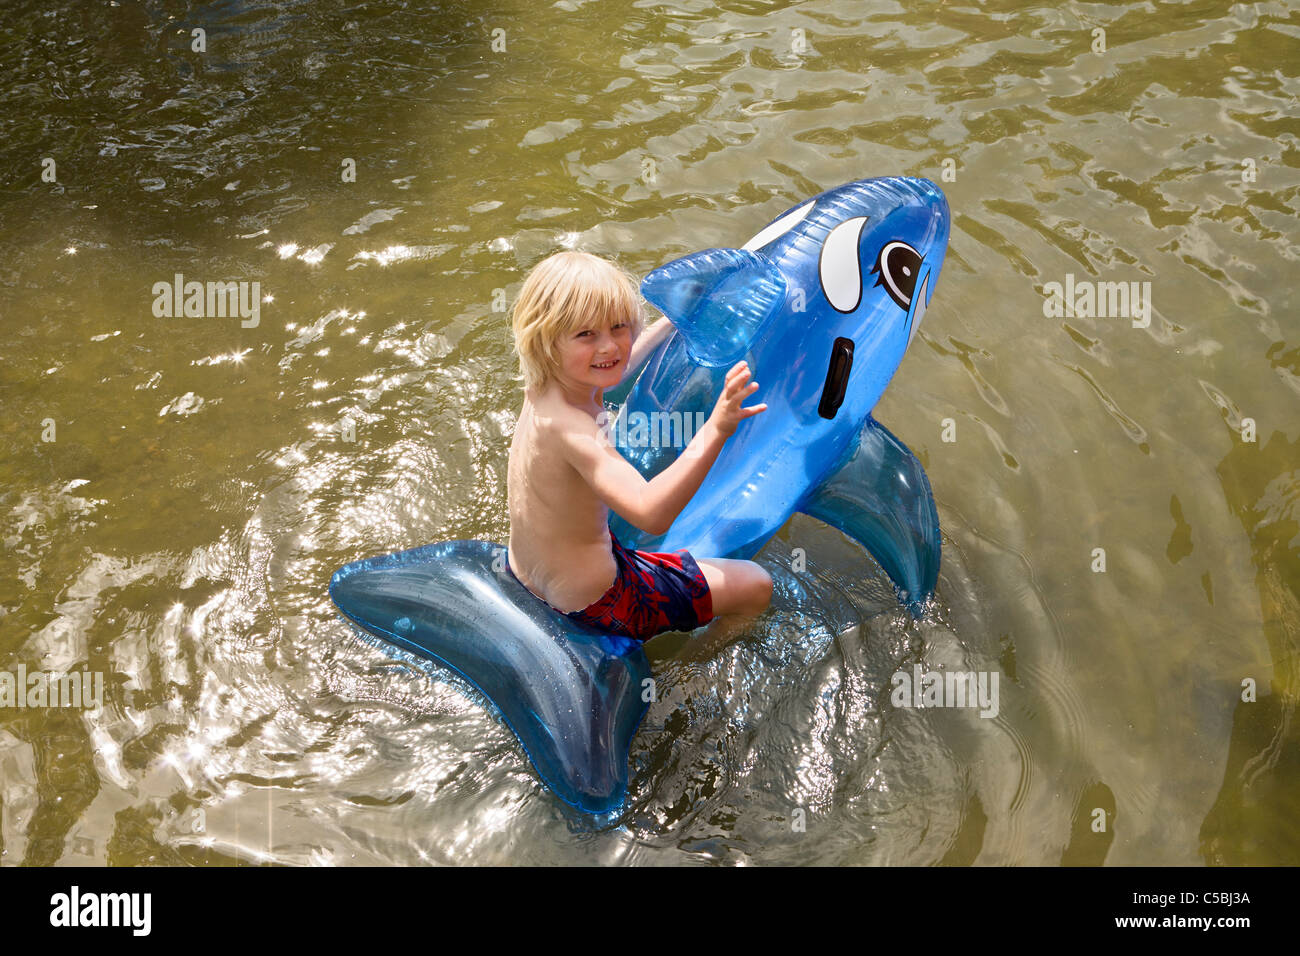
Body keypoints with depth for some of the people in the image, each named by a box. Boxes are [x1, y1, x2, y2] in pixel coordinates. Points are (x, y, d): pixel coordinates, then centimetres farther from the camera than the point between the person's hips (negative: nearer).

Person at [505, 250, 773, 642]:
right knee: (756, 586, 0)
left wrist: (669, 323, 29)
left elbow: (609, 371, 18)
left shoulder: (544, 389, -7)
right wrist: (716, 429, -57)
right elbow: (652, 515, -49)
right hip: (590, 600, -10)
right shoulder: (567, 426, -37)